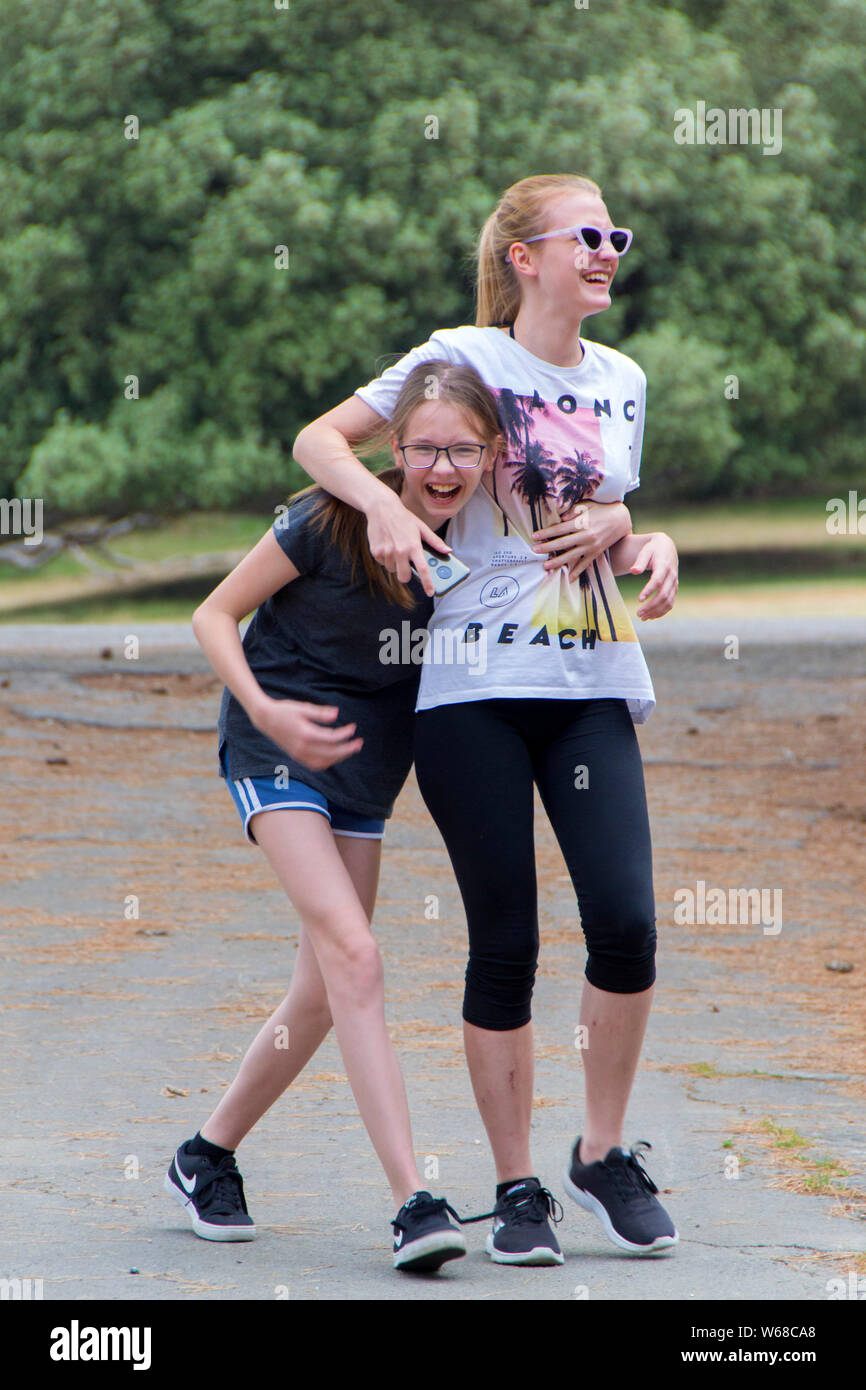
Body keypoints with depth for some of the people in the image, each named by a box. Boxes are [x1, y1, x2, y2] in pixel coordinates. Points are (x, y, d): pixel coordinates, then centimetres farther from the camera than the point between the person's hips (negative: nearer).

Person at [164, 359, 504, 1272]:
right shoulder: (333, 520, -18)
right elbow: (215, 614, -9)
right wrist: (264, 710, -23)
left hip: (366, 761, 6)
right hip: (278, 750, -6)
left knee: (322, 993, 7)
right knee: (353, 956, -20)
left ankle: (207, 1157, 28)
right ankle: (414, 1203, -26)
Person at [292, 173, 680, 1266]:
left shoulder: (623, 382, 15)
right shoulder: (464, 358, 1)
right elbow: (316, 440, 1)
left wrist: (640, 544, 2)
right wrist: (381, 502, -18)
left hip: (593, 685, 4)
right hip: (474, 689, -4)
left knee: (626, 921, -10)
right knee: (504, 942, -1)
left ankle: (604, 1154, 10)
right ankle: (515, 1188, 10)